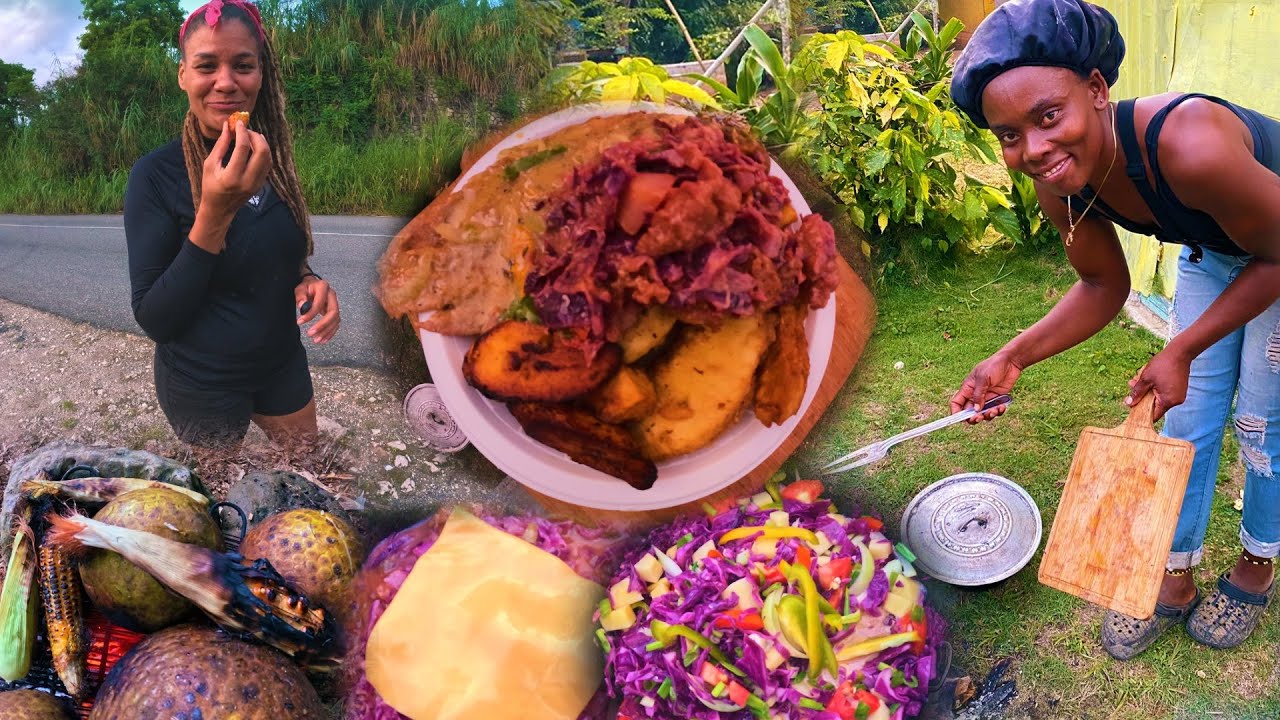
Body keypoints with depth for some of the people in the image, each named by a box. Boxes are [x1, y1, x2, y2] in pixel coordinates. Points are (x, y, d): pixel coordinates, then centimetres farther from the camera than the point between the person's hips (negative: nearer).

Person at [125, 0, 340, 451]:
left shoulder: (271, 157, -4)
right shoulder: (155, 174, -19)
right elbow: (154, 320, -22)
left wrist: (308, 282, -12)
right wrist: (213, 212, -34)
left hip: (283, 364, 5)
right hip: (202, 384, -5)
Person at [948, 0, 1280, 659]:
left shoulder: (1188, 147, -45)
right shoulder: (1059, 186, -24)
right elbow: (1104, 287, -7)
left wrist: (1181, 351, -27)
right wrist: (1014, 358, -20)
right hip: (1210, 252, 5)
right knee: (1187, 419, 8)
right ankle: (1173, 580, 24)